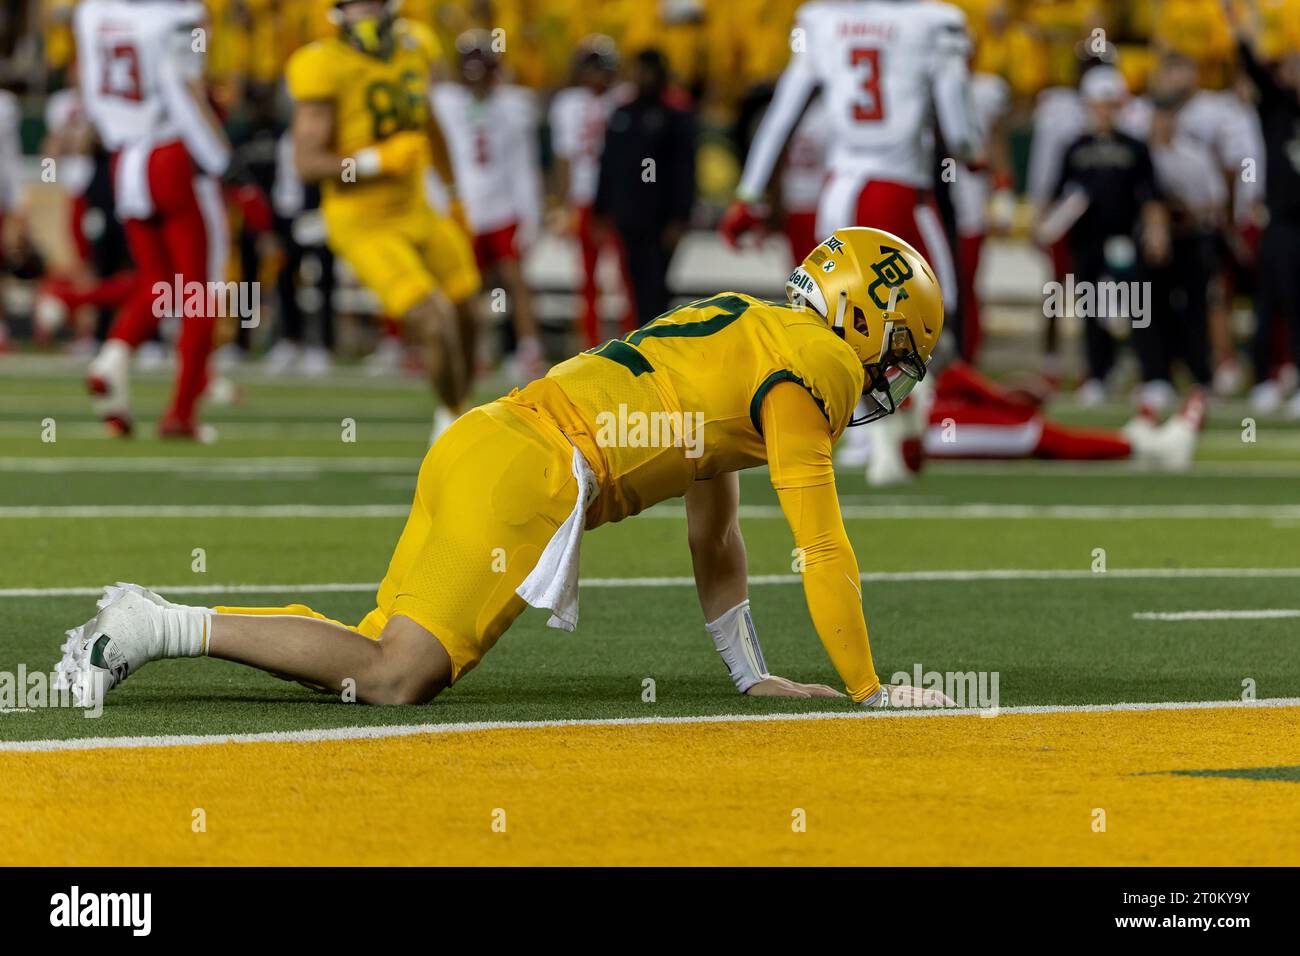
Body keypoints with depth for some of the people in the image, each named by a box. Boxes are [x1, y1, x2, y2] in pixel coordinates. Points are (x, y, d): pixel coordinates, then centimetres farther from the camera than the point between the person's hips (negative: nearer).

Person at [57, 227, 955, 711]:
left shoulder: (739, 332, 29)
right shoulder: (810, 364, 0)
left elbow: (714, 533, 36)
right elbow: (822, 546, -3)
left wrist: (753, 677, 36)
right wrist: (869, 690, 6)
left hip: (479, 445, 9)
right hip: (529, 475, -9)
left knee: (384, 654, 9)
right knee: (396, 676, -14)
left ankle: (150, 623, 3)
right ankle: (165, 629, -17)